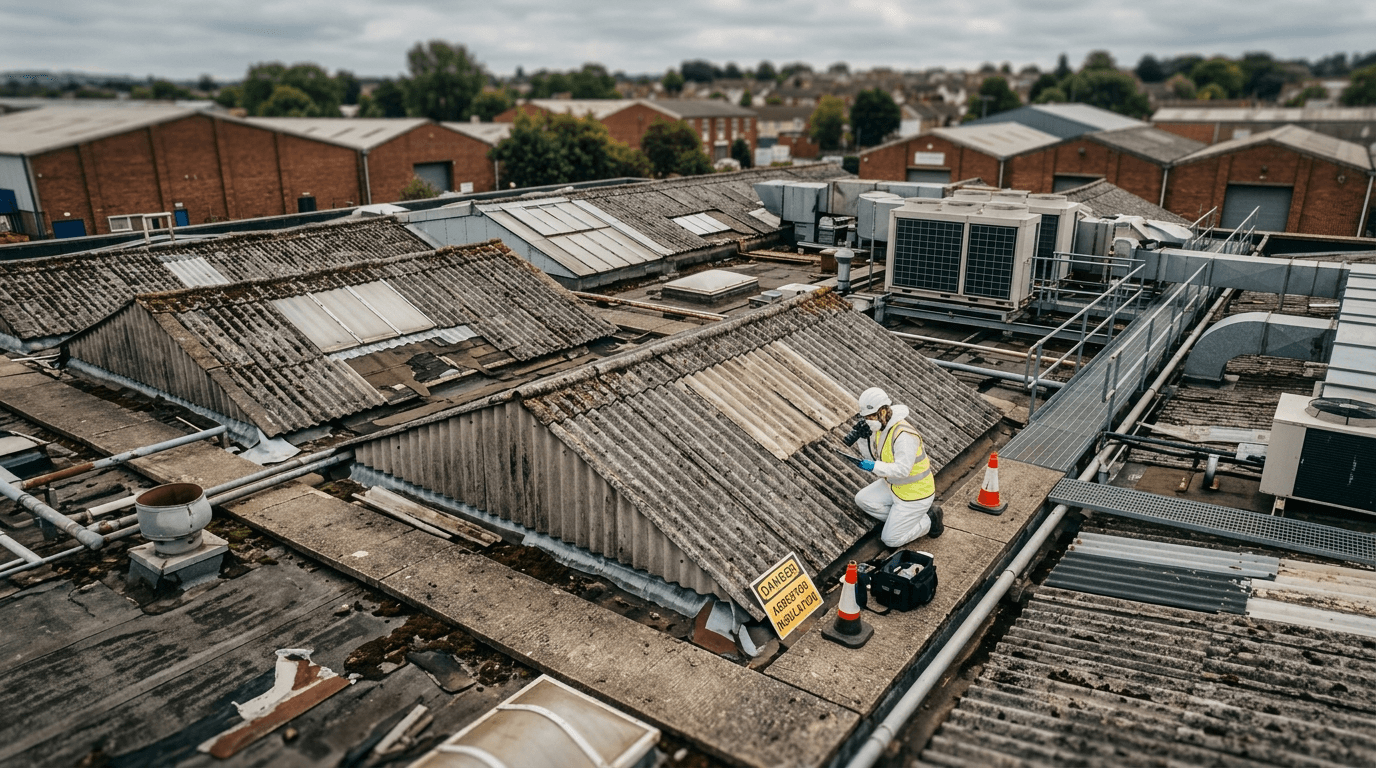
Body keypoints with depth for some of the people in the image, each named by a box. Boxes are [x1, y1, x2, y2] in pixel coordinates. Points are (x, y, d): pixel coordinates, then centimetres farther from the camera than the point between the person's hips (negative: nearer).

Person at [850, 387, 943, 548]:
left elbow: (902, 469, -33)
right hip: (893, 485, 9)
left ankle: (929, 520, 13)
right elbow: (871, 459, 3)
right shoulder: (879, 426, -3)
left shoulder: (904, 435, -31)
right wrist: (864, 438, -13)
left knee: (890, 540, -4)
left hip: (914, 493, -9)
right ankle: (901, 520, 10)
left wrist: (874, 467, -37)